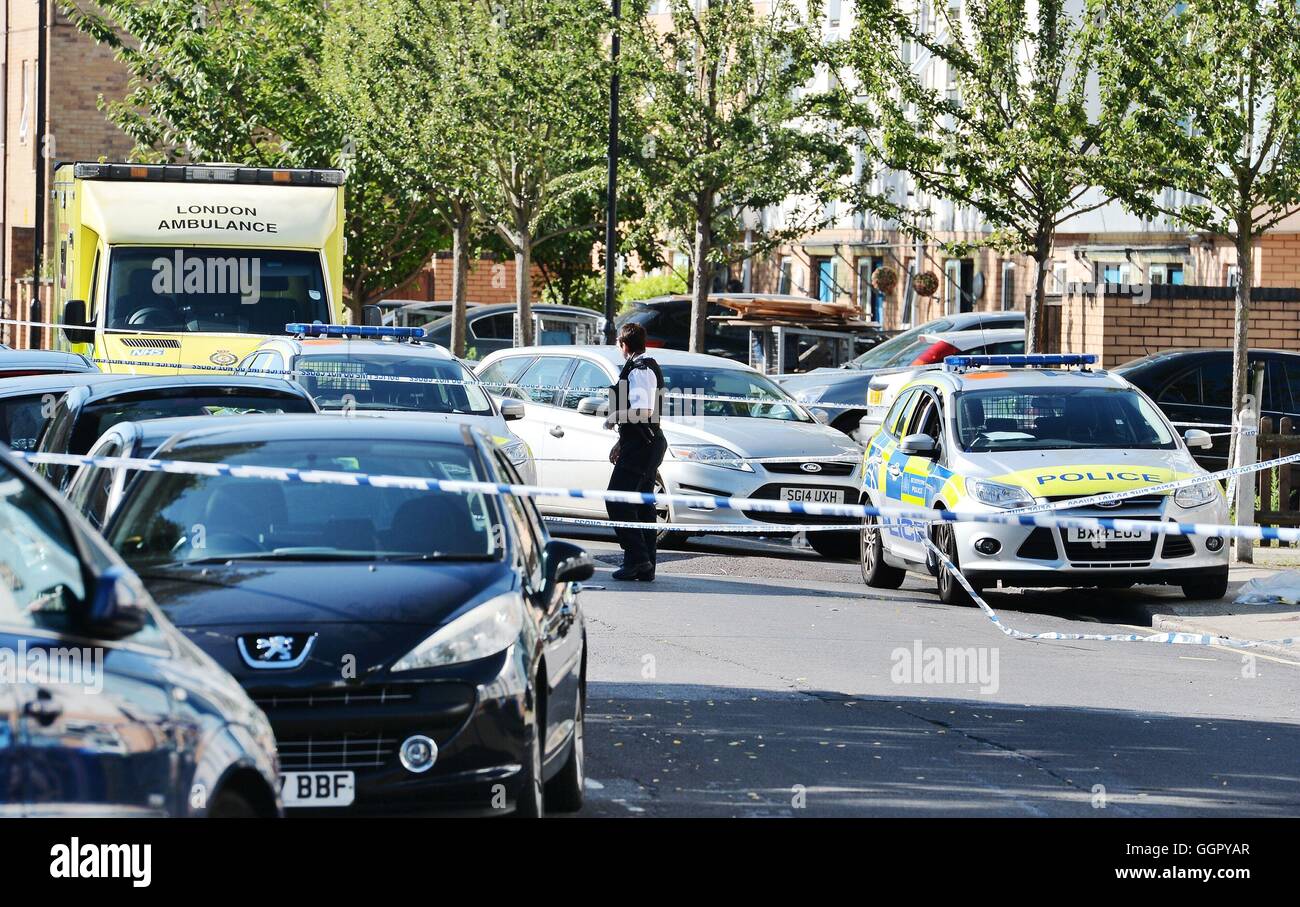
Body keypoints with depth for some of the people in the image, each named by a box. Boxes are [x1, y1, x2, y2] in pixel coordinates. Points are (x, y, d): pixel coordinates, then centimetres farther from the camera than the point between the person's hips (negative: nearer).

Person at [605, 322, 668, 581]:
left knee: (616, 501, -11)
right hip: (647, 444, 10)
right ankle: (646, 567, 11)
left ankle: (637, 557, -15)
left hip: (640, 446, -10)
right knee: (642, 505, 10)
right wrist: (621, 443, 28)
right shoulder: (647, 368, 18)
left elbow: (643, 410, -26)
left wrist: (615, 416, -11)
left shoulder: (639, 370, -14)